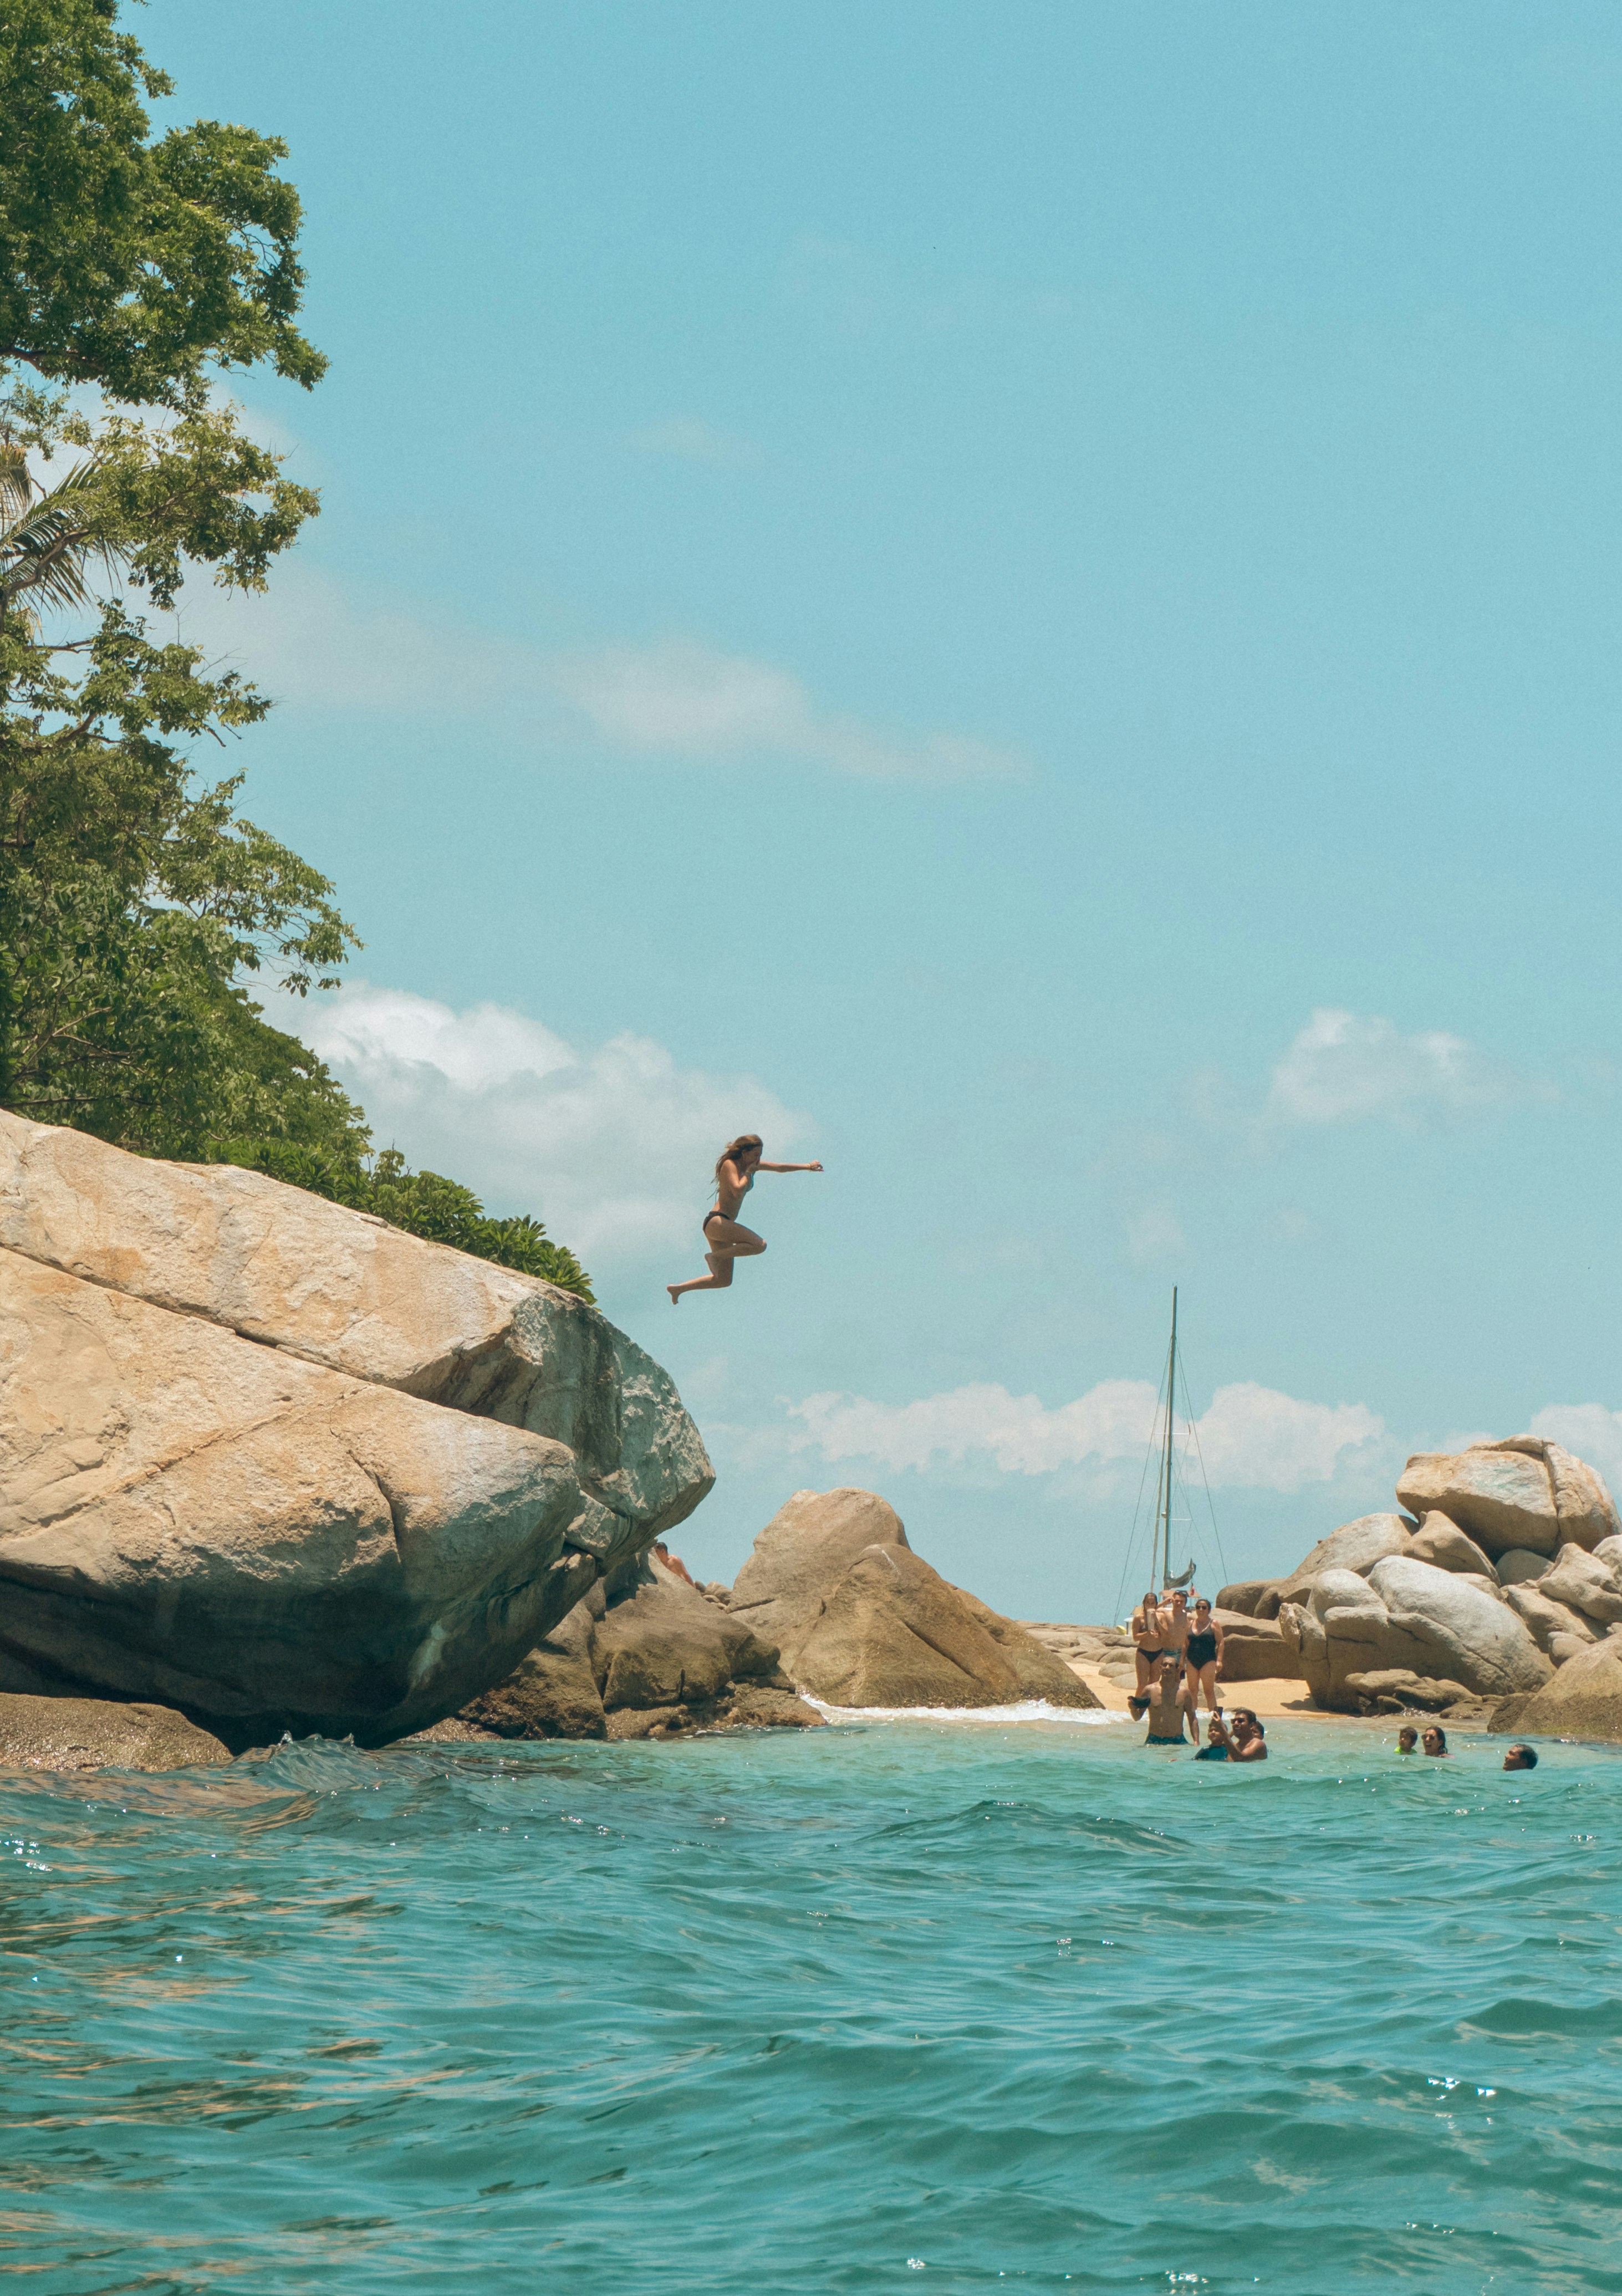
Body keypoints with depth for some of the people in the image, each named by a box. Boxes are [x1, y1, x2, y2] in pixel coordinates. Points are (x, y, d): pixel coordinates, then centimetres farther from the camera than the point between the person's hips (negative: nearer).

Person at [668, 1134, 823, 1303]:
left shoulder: (750, 1166, 16)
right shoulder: (730, 1165, -9)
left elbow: (780, 1168, 23)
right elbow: (738, 1191, -24)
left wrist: (807, 1167, 21)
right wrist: (749, 1173, -11)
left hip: (723, 1225, 10)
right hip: (716, 1221, -10)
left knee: (723, 1280, 9)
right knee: (759, 1245, -24)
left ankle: (678, 1289, 14)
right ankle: (715, 1256, -16)